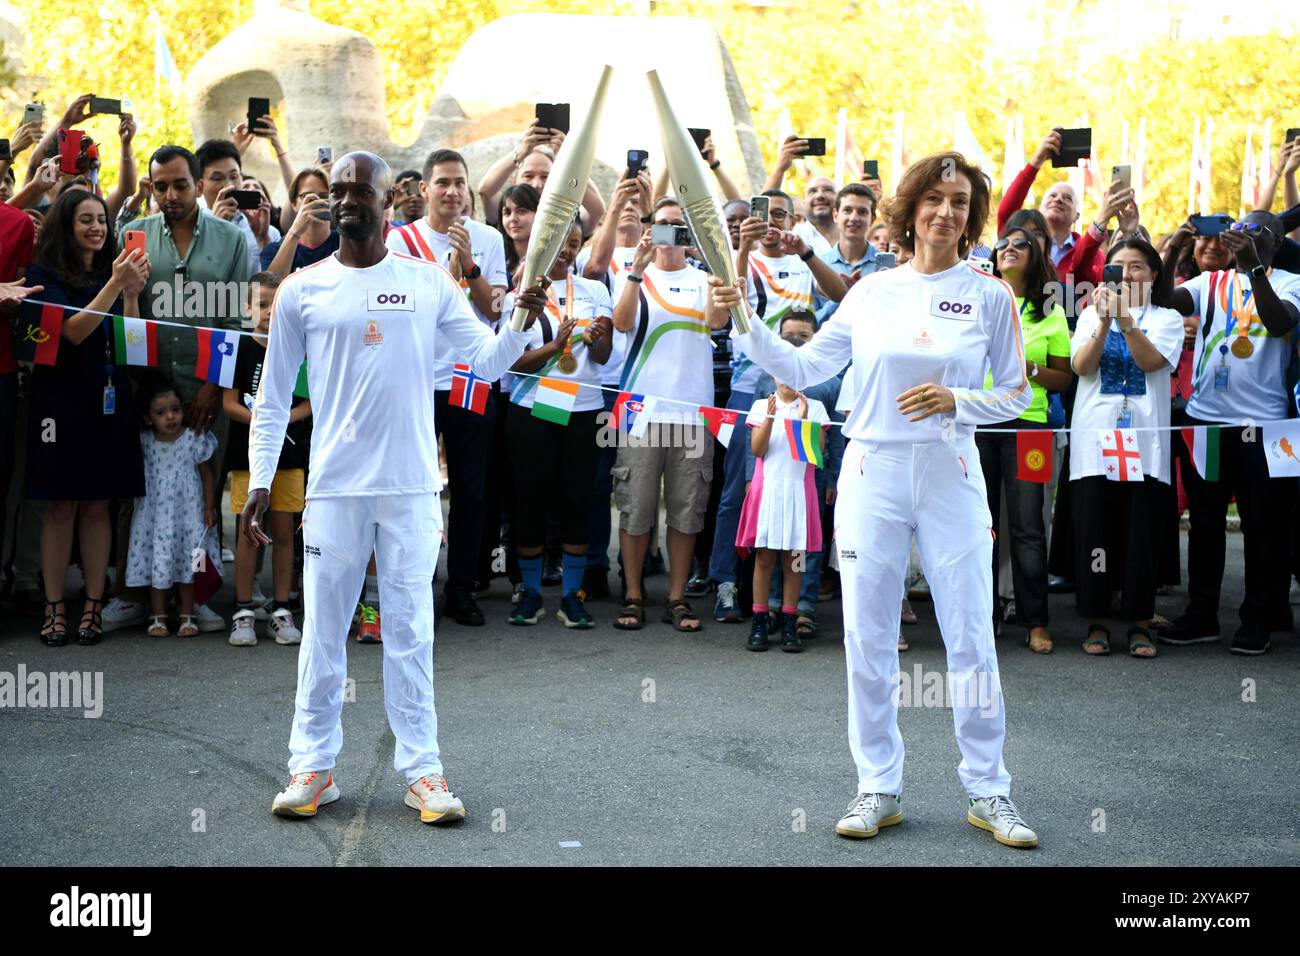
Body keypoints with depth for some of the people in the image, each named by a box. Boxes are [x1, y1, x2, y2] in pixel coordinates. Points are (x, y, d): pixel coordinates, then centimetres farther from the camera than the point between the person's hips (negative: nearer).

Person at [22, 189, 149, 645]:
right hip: (62, 398, -3)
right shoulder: (46, 274, -1)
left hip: (108, 400, 3)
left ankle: (93, 606, 7)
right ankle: (54, 608, 4)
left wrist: (132, 293, -10)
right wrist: (115, 285, -19)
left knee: (97, 505, 4)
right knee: (61, 507, -1)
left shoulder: (113, 271, 11)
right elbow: (74, 331, -13)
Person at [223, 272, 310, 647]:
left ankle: (281, 611, 13)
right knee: (249, 531, 1)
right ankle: (243, 612, 9)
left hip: (289, 452, 2)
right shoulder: (241, 348, -1)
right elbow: (230, 402, -4)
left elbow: (310, 402, 4)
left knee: (284, 532, 6)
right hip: (248, 453, -2)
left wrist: (287, 417, -14)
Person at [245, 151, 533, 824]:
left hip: (412, 488, 0)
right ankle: (312, 766, 15)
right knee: (323, 631, 5)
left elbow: (488, 360, 3)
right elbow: (272, 399, 6)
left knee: (411, 631, 5)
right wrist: (260, 482, -1)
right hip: (333, 489, 0)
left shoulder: (430, 284, 6)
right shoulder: (302, 291, 4)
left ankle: (421, 769, 11)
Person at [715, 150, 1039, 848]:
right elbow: (803, 368, 7)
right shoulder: (872, 292, 6)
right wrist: (744, 321, -3)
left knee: (971, 637, 0)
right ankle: (879, 787, 16)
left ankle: (987, 790, 13)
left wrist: (956, 401, -11)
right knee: (869, 640, 4)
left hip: (952, 476, -1)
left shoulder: (989, 296, 2)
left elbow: (1015, 395, 6)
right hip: (873, 474, 1)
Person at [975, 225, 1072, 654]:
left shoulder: (1051, 313, 9)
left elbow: (1064, 378, 7)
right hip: (976, 421, 1)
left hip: (1026, 424, -1)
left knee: (1027, 525, -4)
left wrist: (1029, 369, -10)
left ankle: (1035, 620, 4)